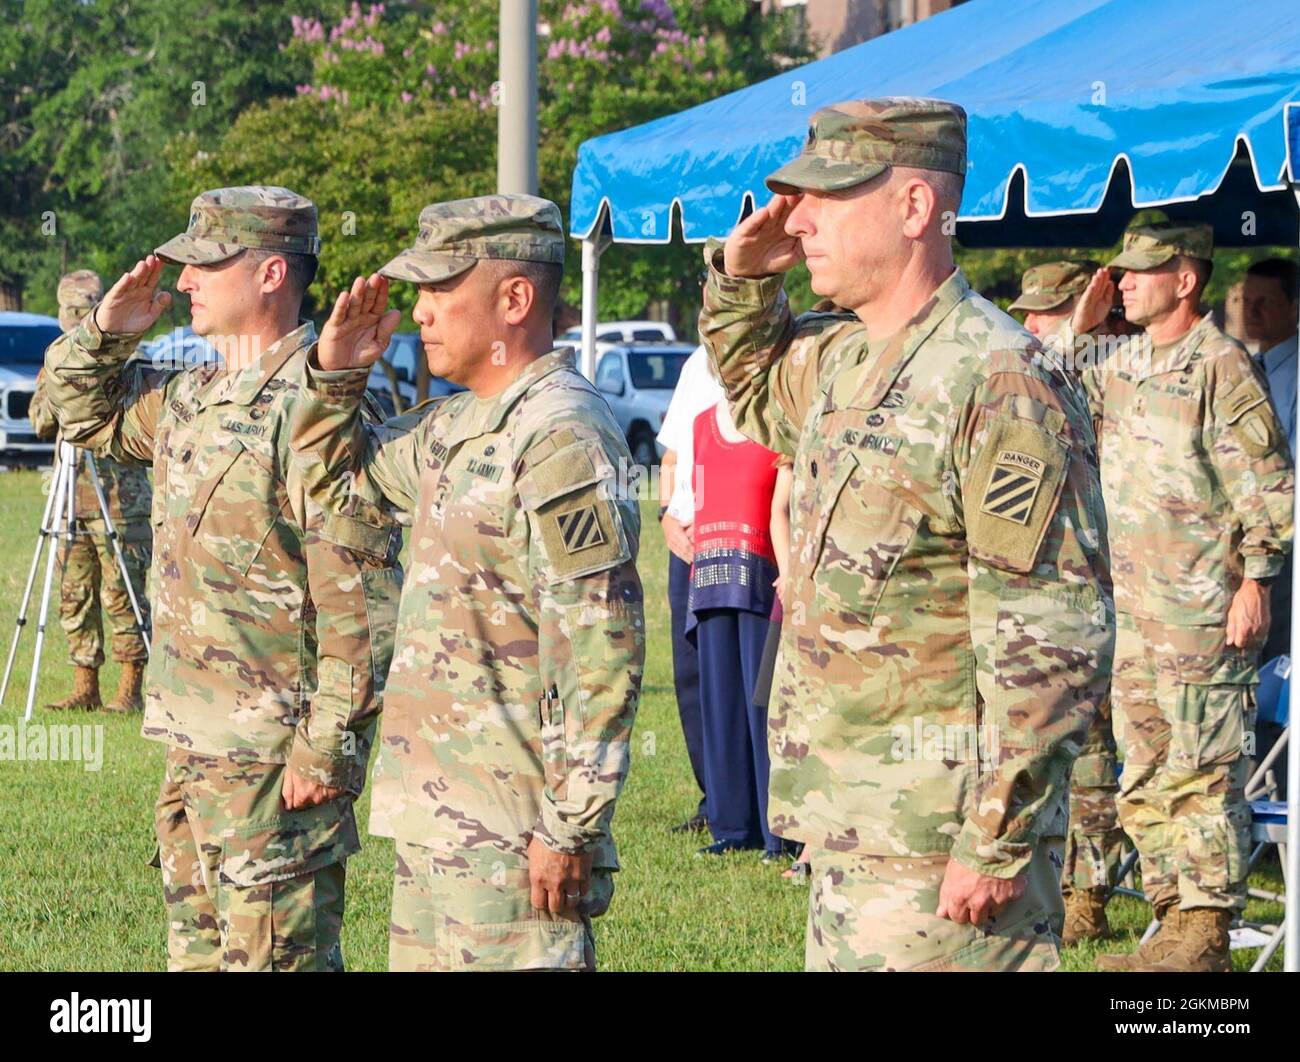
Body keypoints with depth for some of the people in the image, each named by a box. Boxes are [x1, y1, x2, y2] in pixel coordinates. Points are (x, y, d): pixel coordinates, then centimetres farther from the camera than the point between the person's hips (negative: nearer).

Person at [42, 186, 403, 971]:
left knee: (275, 956, -6)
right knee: (200, 950, 16)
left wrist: (326, 749, -22)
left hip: (274, 755, -10)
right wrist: (105, 333, 9)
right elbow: (86, 412, 30)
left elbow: (361, 600, -21)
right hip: (195, 745, 10)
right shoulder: (193, 398, 12)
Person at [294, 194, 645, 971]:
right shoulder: (458, 427, 14)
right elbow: (335, 481, 33)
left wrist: (568, 825, -22)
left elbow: (602, 651, -21)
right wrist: (336, 376, 14)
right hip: (437, 815, 10)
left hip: (511, 834, -10)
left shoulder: (561, 438, -17)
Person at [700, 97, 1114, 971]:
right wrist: (741, 279, 17)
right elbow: (755, 392, 39)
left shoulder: (999, 382, -16)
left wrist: (998, 845, -22)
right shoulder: (842, 361, 12)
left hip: (942, 834, -9)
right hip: (850, 828, 9)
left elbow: (1051, 644, -20)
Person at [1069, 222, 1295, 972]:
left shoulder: (1221, 366, -9)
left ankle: (1206, 934, -6)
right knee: (1146, 776, 11)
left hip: (1202, 612, -8)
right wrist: (1079, 332, 13)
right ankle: (1175, 920, 18)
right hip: (1131, 605, 8)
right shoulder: (1124, 364, 14)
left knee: (1202, 773, -7)